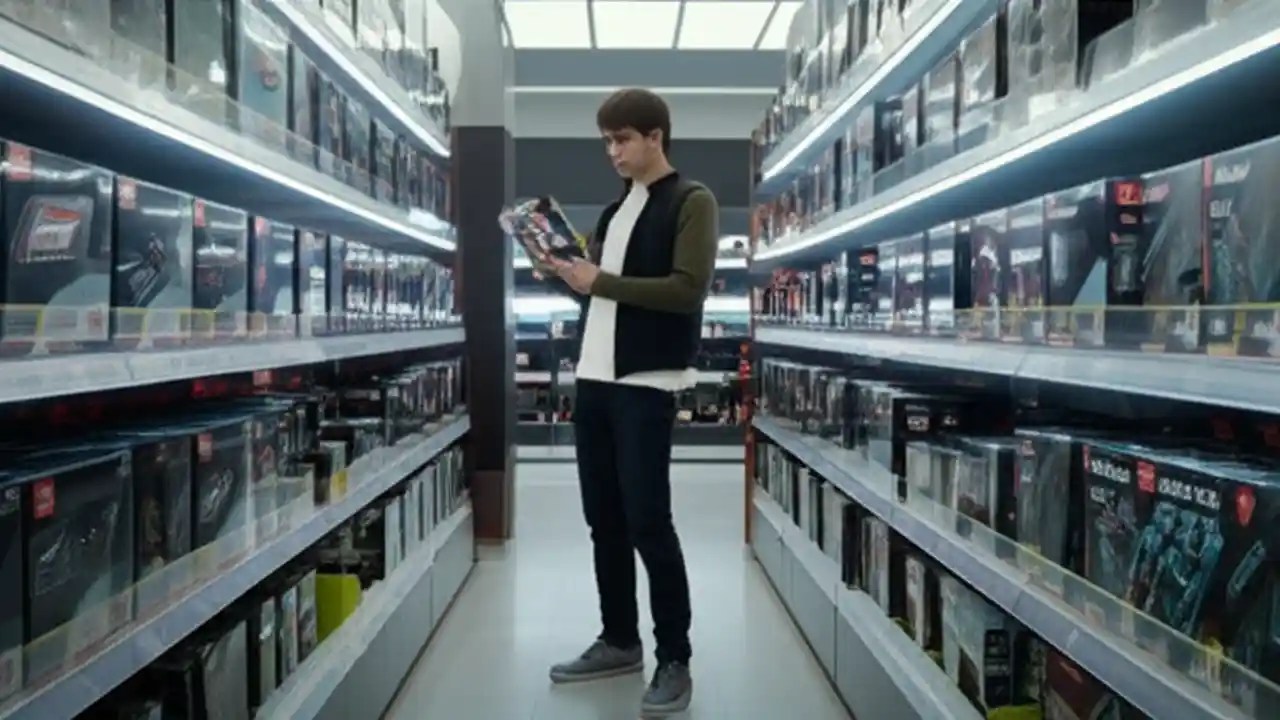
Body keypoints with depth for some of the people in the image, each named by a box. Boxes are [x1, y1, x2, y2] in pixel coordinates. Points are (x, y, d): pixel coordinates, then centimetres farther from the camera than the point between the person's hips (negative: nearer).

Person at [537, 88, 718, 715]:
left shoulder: (692, 201, -3)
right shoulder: (613, 209, 20)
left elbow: (688, 289, -15)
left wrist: (598, 280, -16)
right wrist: (566, 273, 3)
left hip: (646, 384, -7)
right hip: (593, 379, 8)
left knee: (648, 523, -5)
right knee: (604, 519, 11)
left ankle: (674, 660, 7)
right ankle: (619, 641, 25)